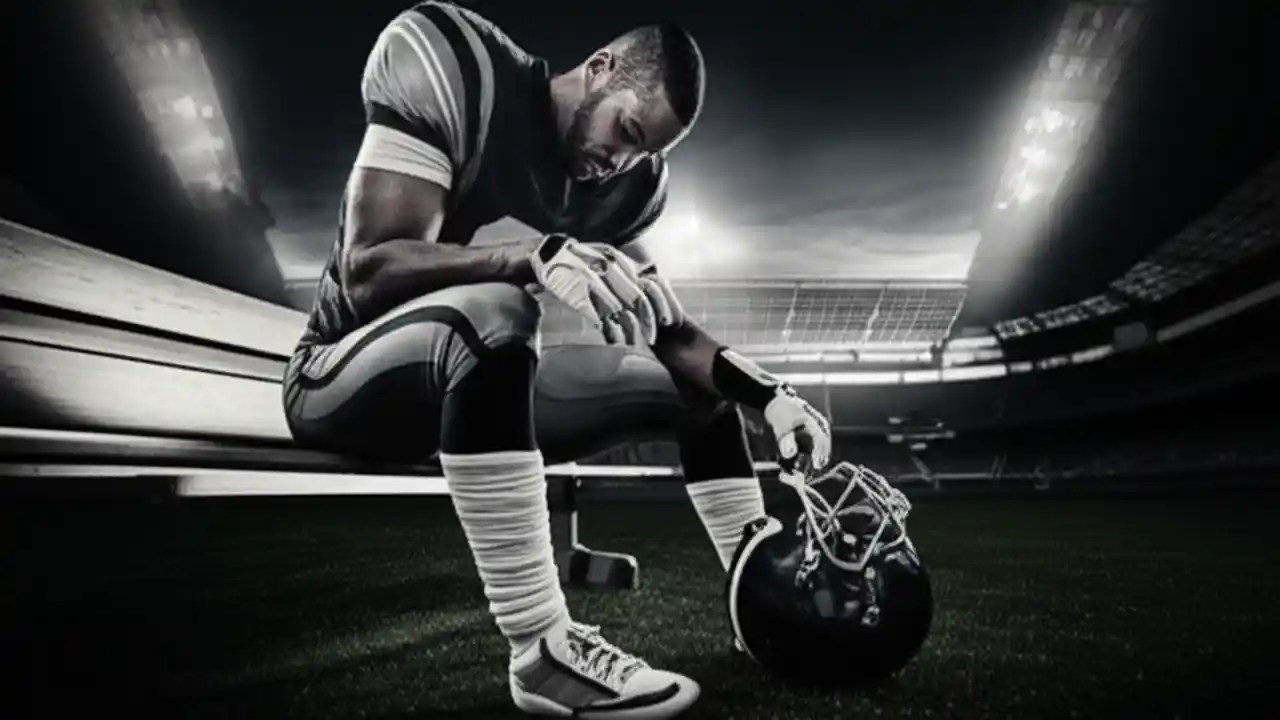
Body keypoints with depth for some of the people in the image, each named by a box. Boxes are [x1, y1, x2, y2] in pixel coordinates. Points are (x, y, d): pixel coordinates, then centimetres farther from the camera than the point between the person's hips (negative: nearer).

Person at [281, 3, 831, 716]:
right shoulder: (451, 59, -19)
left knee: (700, 382, 2)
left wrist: (764, 390, -16)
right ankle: (543, 649, -31)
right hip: (348, 375, -5)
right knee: (492, 309, -39)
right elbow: (368, 270, -28)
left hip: (482, 381, 6)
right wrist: (538, 257, -42)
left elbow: (666, 326, 0)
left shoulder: (627, 184, -2)